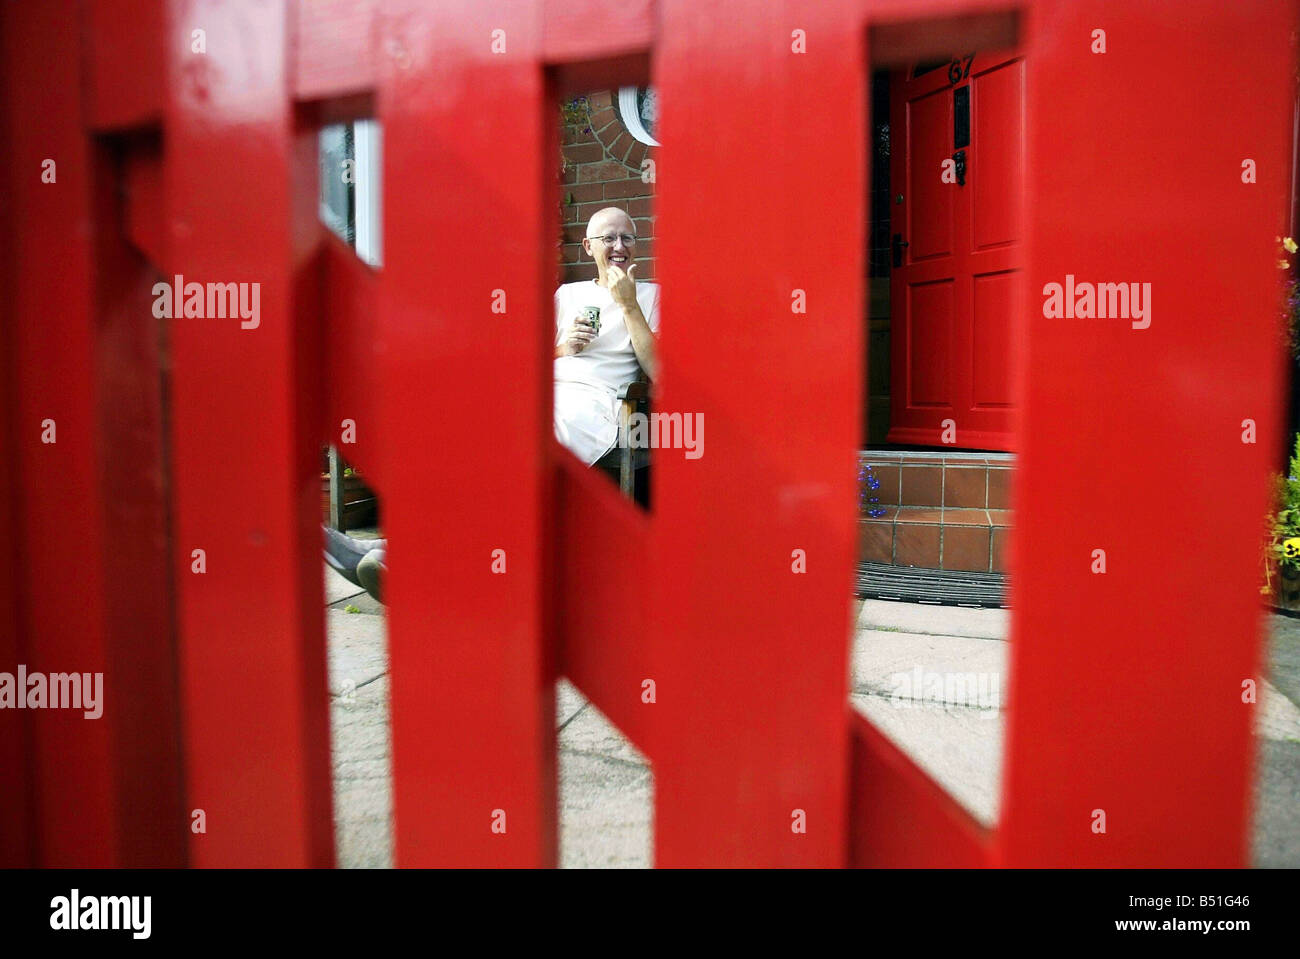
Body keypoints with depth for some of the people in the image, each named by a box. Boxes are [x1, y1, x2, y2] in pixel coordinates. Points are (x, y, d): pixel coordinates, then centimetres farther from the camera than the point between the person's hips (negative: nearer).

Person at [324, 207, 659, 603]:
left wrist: (627, 304, 1)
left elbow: (658, 370, 4)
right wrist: (562, 348, 5)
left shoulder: (649, 294, 19)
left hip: (592, 403, -5)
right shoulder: (567, 293, 29)